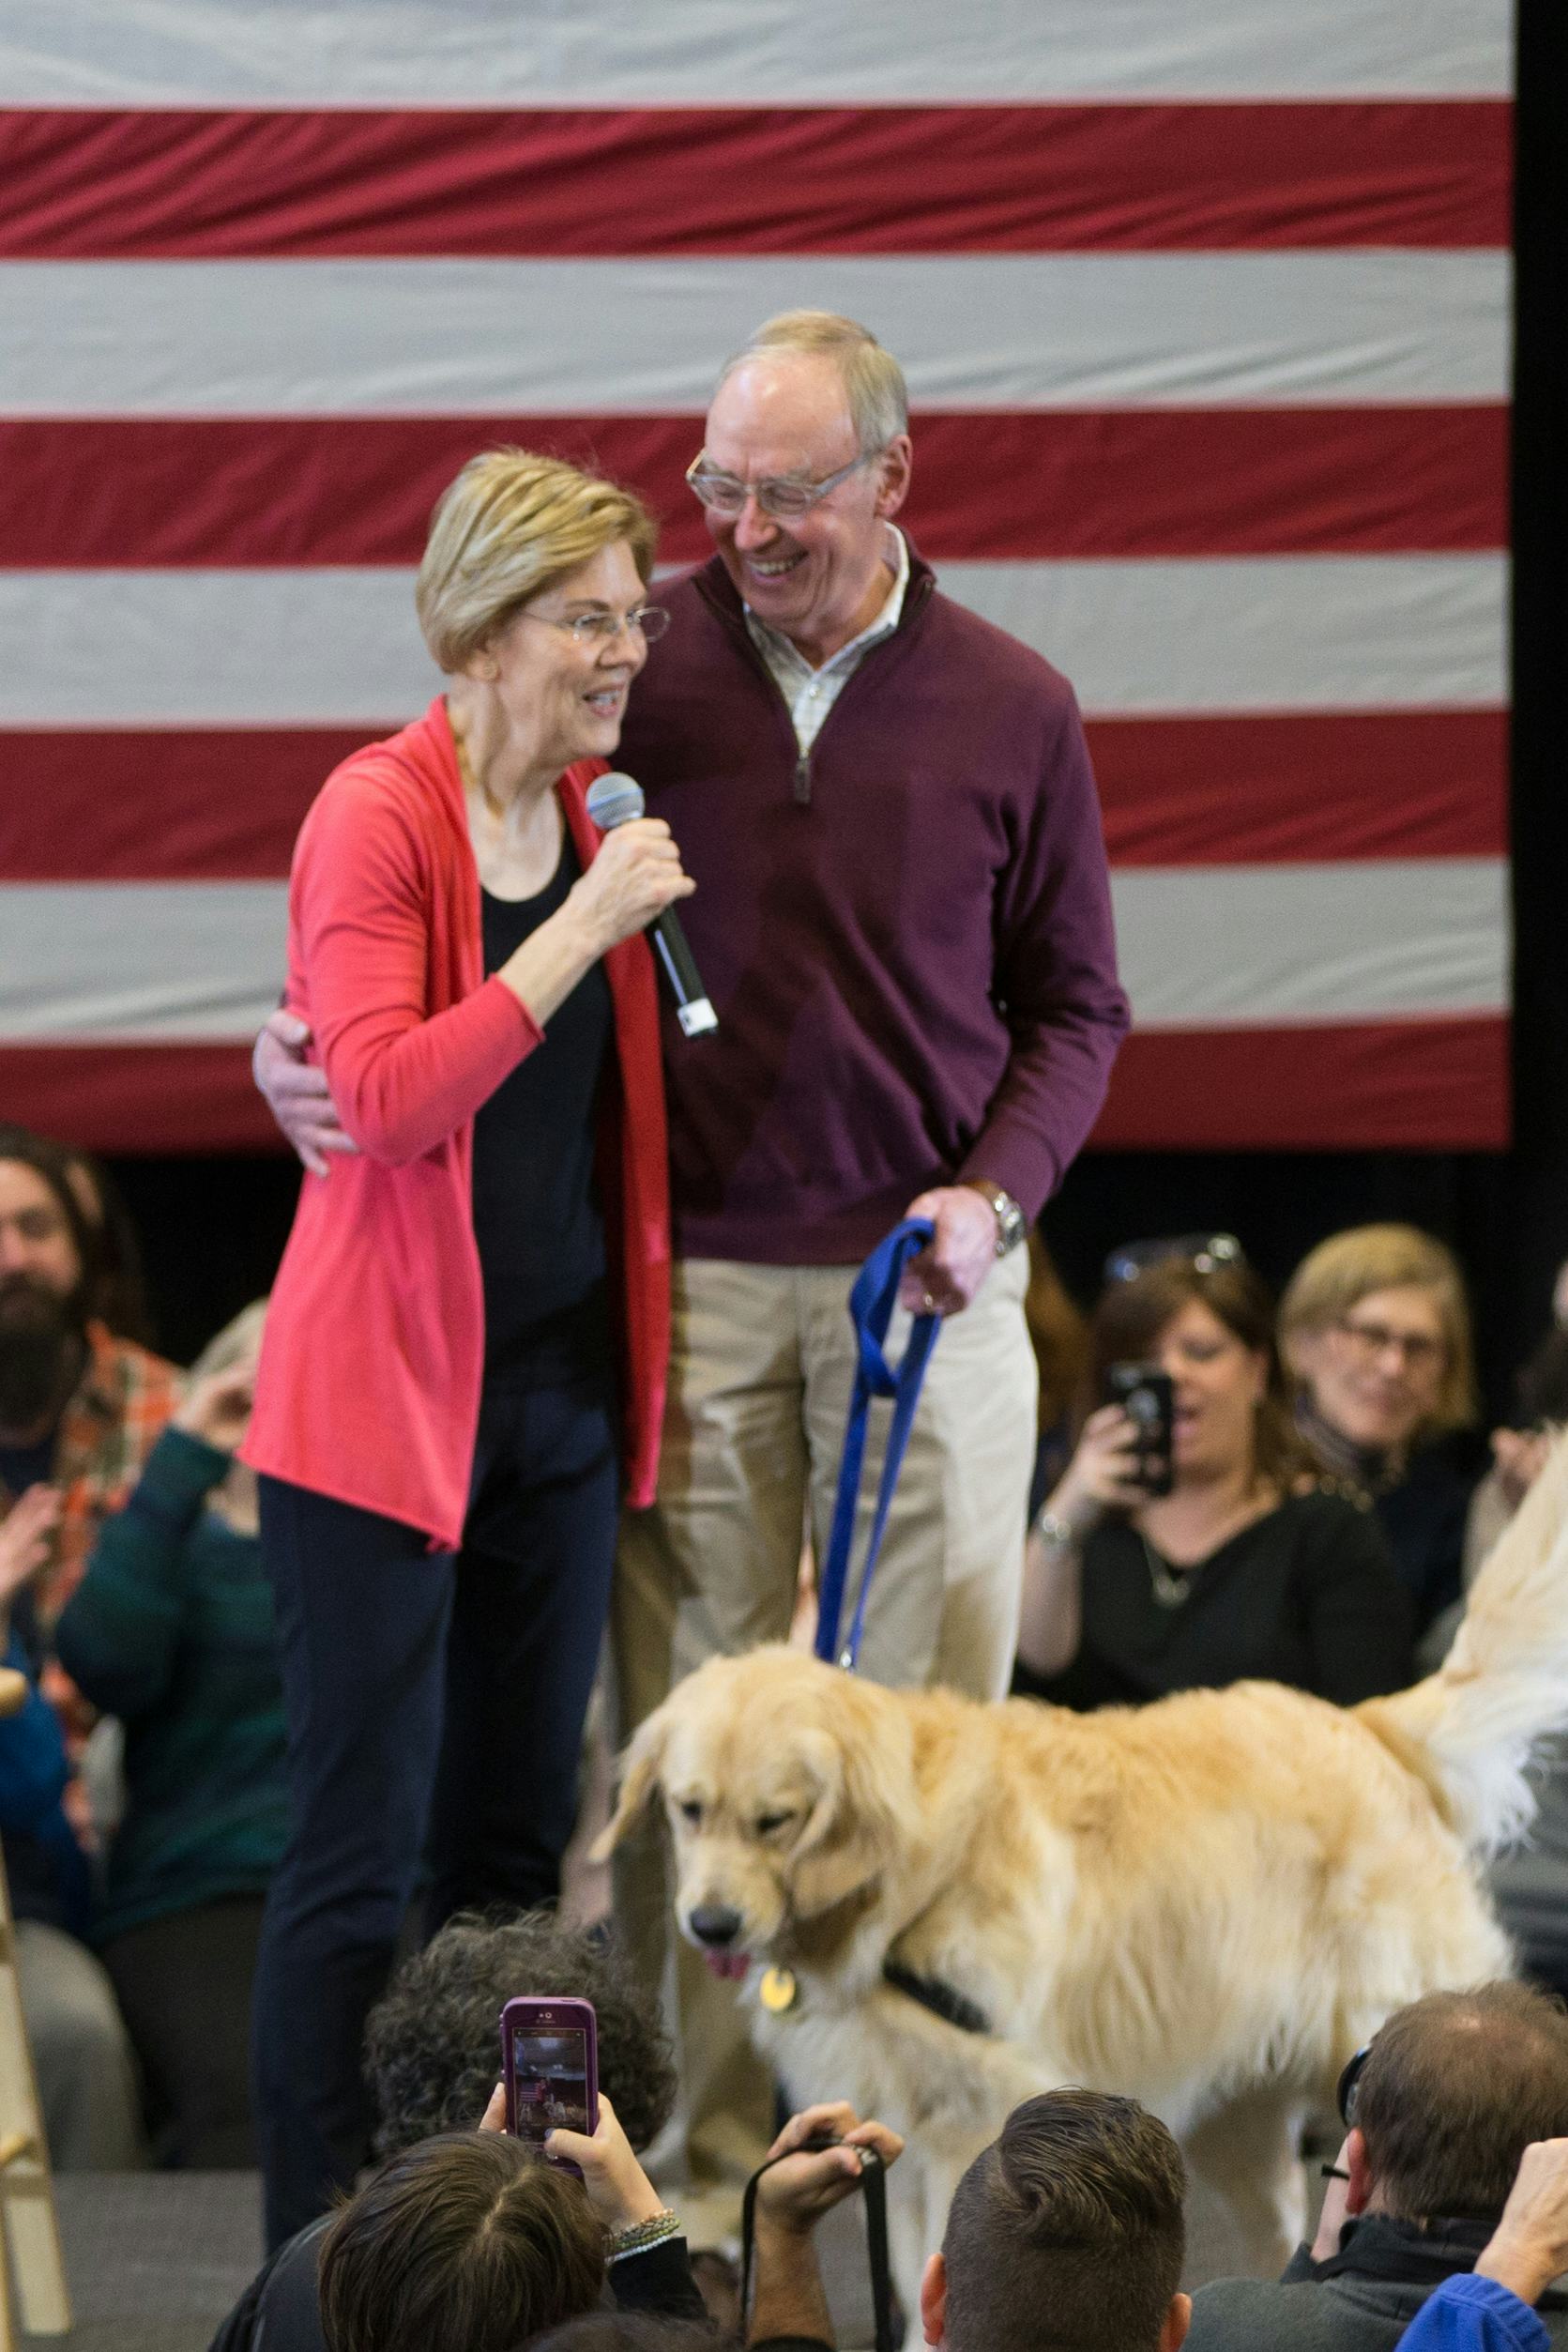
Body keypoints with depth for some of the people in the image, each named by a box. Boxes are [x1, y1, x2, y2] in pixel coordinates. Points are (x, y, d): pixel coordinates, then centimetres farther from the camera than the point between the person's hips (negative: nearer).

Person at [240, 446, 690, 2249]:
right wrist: (584, 930, -24)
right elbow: (386, 1097, -24)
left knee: (513, 1847, 10)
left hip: (566, 1389, 7)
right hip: (390, 1397, -7)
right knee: (359, 1857, -6)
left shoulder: (602, 815, 9)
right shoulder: (375, 816, -12)